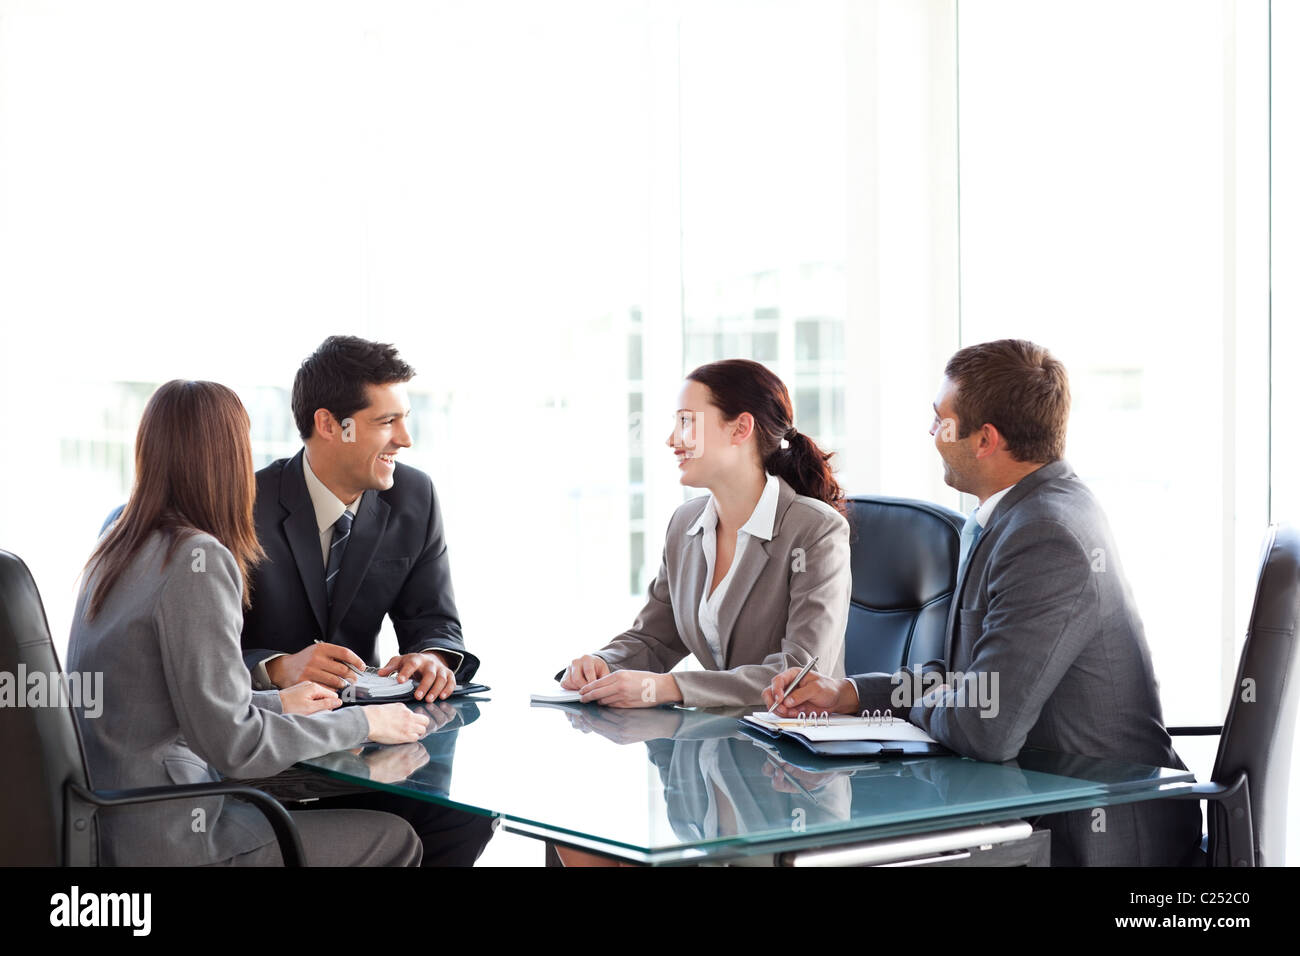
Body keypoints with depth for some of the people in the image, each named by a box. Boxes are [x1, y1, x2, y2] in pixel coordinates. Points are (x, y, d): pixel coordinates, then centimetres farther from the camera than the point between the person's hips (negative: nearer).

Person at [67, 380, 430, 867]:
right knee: (394, 839, -1)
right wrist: (360, 723, -9)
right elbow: (232, 744, -20)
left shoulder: (116, 550, 8)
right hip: (163, 842, -10)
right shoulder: (198, 559, -19)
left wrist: (275, 703, 20)